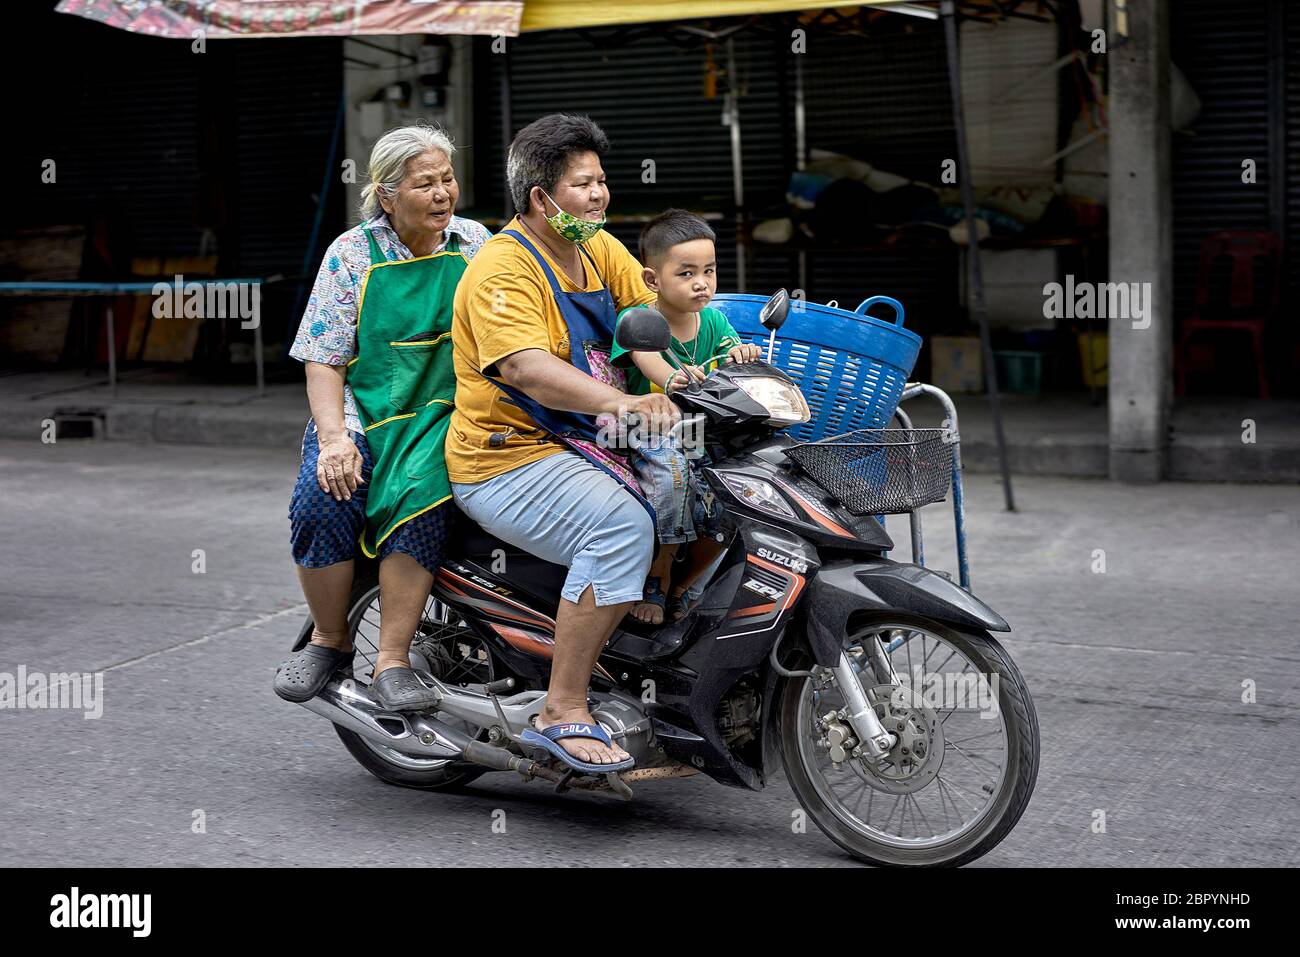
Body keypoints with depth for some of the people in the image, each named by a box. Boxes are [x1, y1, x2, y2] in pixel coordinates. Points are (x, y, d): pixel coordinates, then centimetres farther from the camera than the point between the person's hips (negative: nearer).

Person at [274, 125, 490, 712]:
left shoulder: (475, 244, 9)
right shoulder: (352, 254, 2)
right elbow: (323, 360, -1)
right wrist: (333, 437, -17)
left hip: (444, 412, 0)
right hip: (362, 405, 0)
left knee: (421, 494, -33)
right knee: (321, 500, -29)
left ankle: (391, 662, -25)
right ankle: (330, 639, -4)